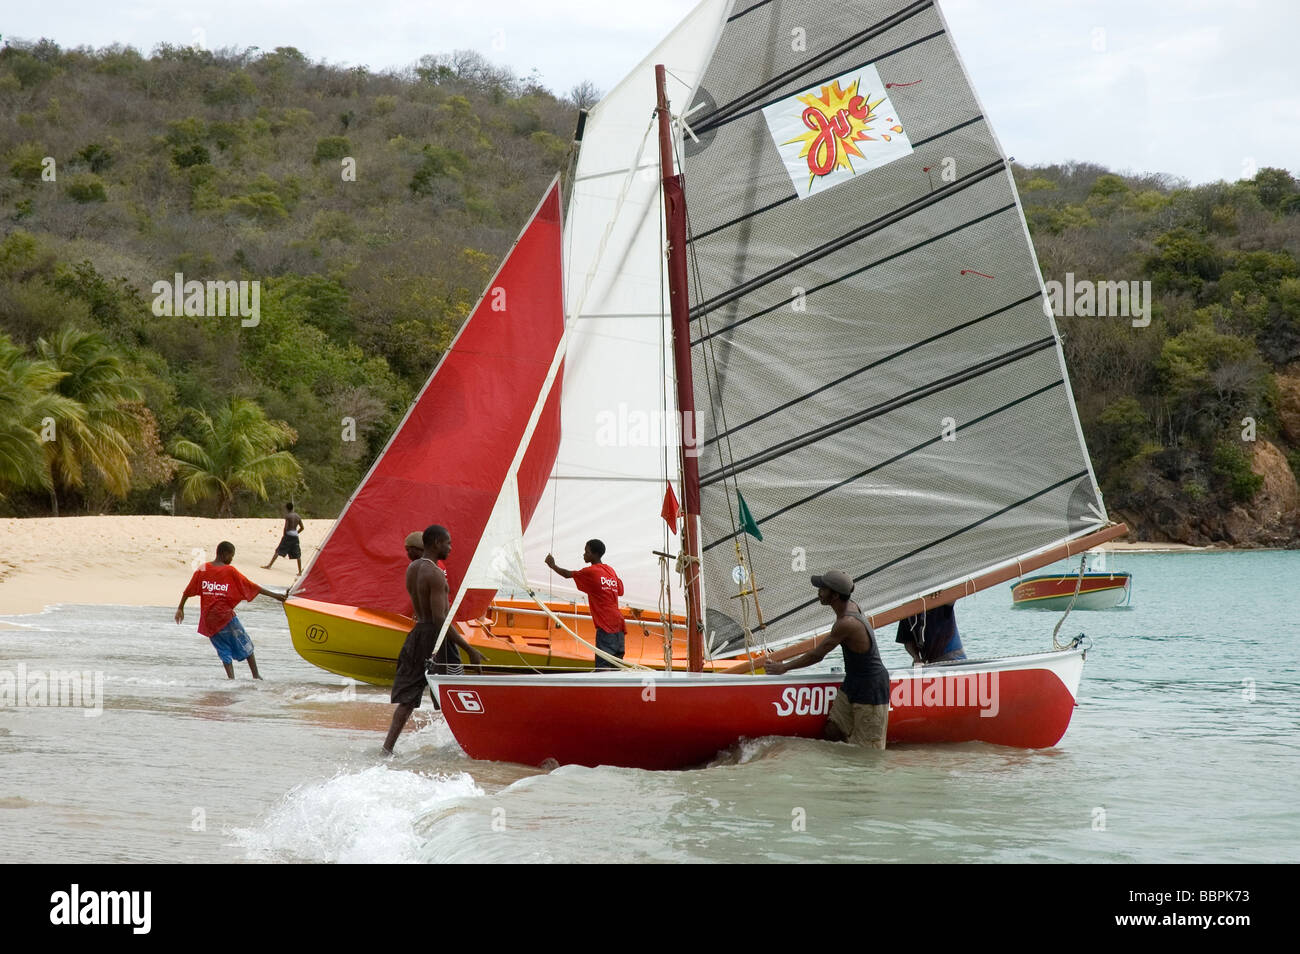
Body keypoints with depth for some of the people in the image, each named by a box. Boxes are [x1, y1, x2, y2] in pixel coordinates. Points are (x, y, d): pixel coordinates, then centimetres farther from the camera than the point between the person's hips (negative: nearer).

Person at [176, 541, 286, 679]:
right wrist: (274, 595, 0)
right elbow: (252, 587, -3)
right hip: (226, 615, -3)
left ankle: (231, 678, 0)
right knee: (245, 645, 13)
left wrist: (180, 608, 18)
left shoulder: (202, 569, 4)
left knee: (224, 651, 12)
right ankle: (256, 675, 14)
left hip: (208, 619, 3)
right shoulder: (230, 571, -5)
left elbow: (188, 591, 6)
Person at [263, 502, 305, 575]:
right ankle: (300, 572, 8)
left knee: (278, 551, -1)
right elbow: (302, 527, 11)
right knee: (297, 555, 8)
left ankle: (269, 565, -5)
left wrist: (284, 535, -2)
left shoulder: (287, 516, -8)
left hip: (288, 535, -5)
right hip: (295, 536, 5)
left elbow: (286, 527, -15)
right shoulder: (298, 516, 9)